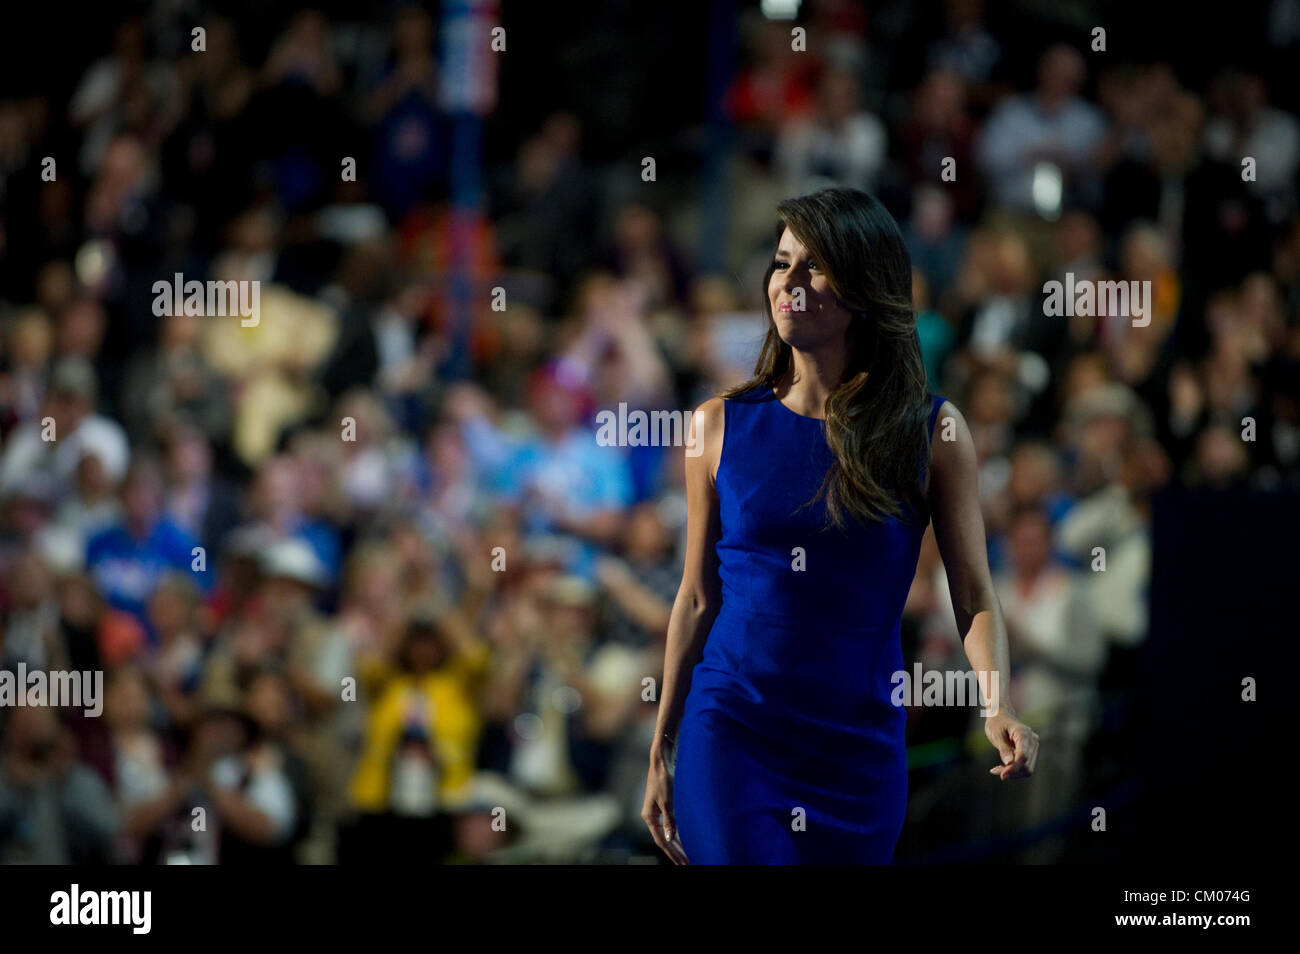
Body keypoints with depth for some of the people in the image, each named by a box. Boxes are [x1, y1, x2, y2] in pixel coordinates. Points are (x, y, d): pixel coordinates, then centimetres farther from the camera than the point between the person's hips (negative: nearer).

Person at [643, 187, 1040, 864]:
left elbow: (974, 599, -3)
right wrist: (660, 753, 8)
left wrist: (998, 709, -21)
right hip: (731, 734, 0)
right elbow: (698, 600, 7)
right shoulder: (722, 424, 2)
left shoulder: (932, 433, -1)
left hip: (860, 753, 0)